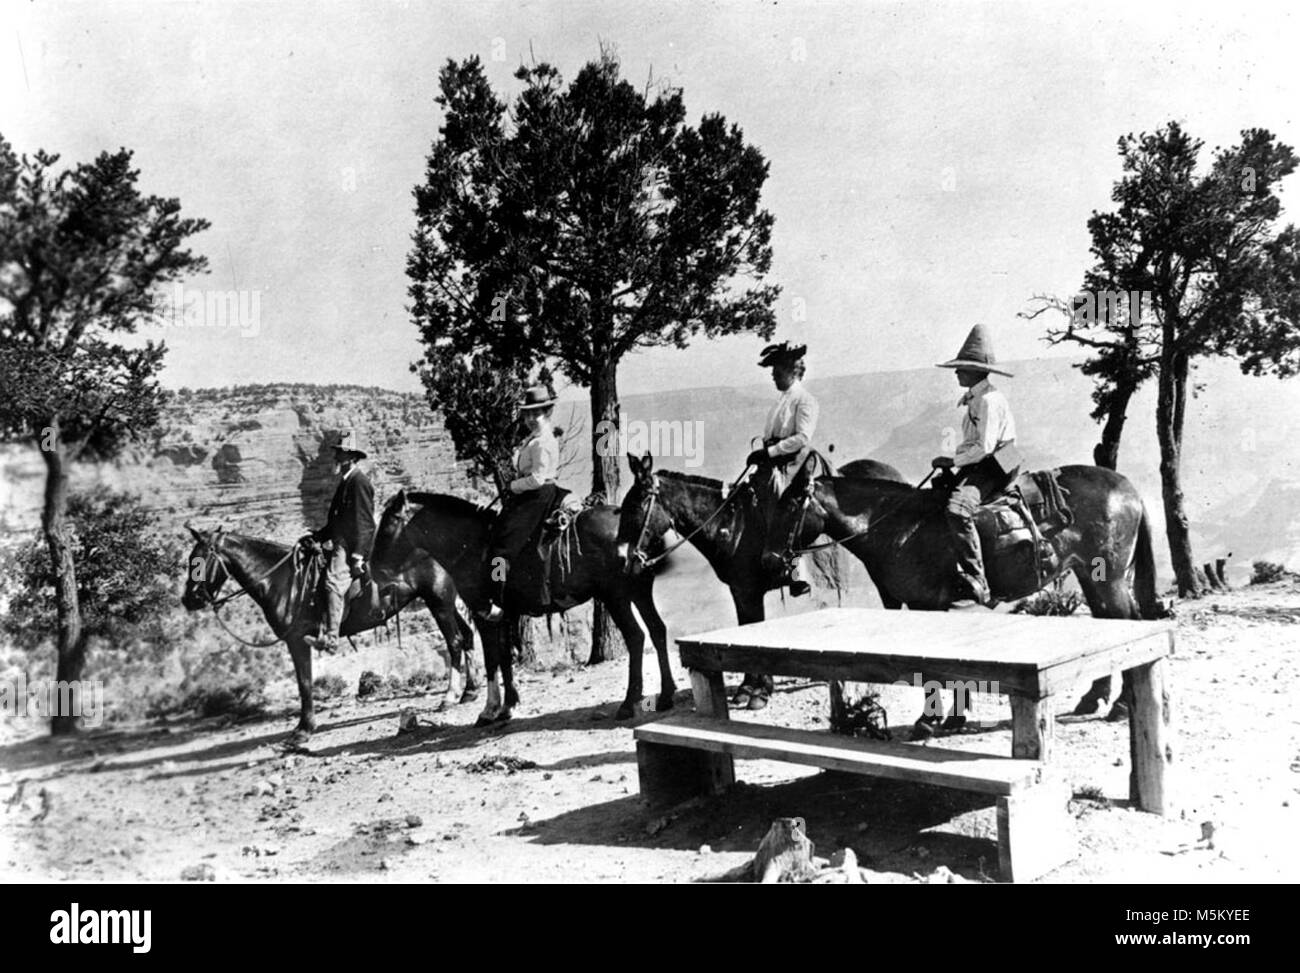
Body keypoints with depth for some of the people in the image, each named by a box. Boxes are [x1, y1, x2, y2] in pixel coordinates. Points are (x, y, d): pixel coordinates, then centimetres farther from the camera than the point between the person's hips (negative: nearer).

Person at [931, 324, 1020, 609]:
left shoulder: (989, 400, -14)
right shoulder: (974, 399, 18)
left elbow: (984, 446, -21)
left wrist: (952, 461, -16)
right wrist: (953, 463, 8)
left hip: (993, 468, -11)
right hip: (977, 467, 11)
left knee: (958, 509, -32)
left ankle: (974, 586, -32)